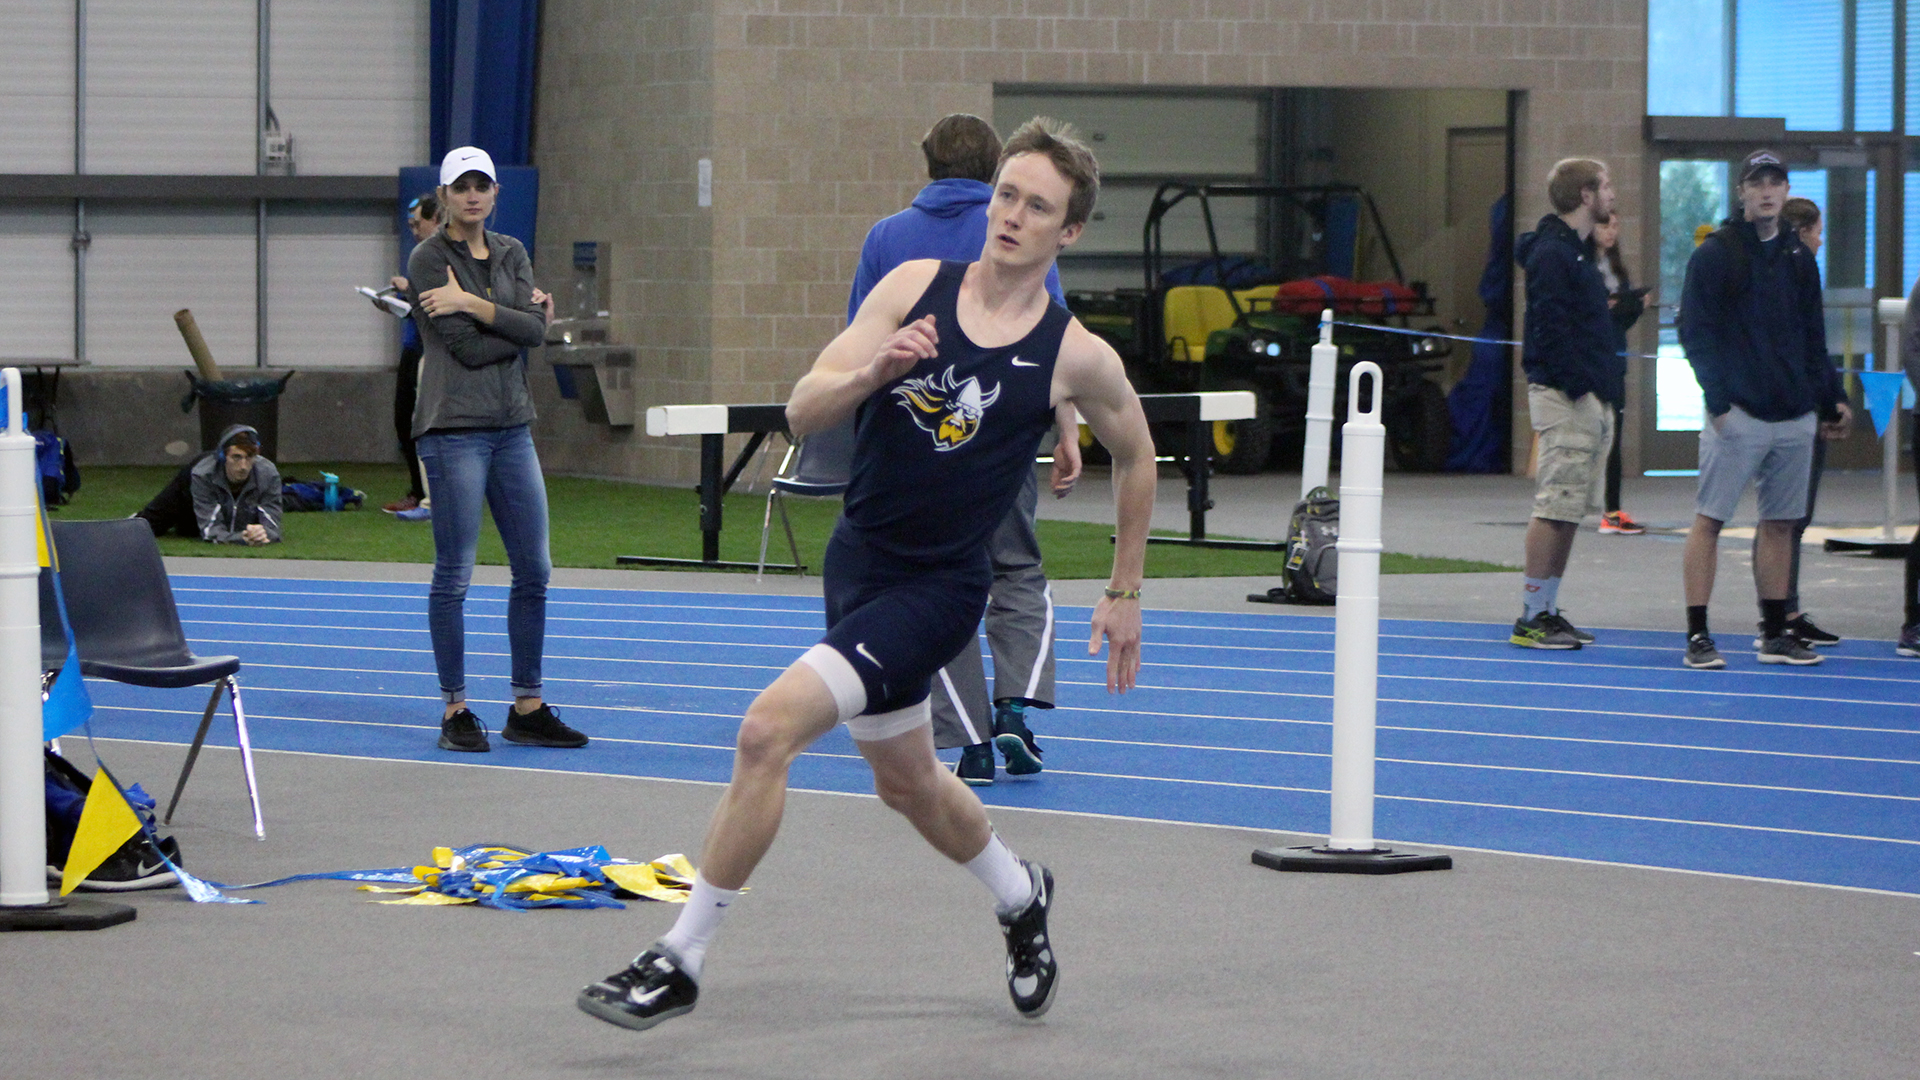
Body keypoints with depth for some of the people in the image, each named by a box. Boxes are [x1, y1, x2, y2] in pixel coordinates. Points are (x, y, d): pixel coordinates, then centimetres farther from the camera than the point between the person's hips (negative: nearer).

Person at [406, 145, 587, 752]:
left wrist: (472, 303, -14)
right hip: (454, 428, -6)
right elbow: (467, 347, -14)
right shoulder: (428, 259, -6)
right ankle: (455, 710, 5)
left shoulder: (511, 254, 12)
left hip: (512, 427, 7)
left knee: (534, 570, 7)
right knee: (454, 575, -3)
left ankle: (527, 708, 15)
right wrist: (520, 320, -2)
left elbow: (536, 328, -5)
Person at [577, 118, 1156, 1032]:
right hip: (857, 557, 5)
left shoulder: (1076, 358, -11)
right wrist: (871, 372, -27)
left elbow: (1135, 456, 9)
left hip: (937, 587, -5)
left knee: (769, 728, -21)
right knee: (906, 782, 23)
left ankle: (680, 962, -11)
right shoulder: (912, 287, -4)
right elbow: (802, 412, -7)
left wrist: (1125, 593, 12)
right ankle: (1020, 896, 53)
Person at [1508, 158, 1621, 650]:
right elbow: (1552, 329, -19)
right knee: (1556, 507, -9)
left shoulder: (1576, 251, 20)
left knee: (1568, 509, 10)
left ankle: (1546, 611, 14)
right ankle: (1532, 616, -7)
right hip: (1565, 395, -10)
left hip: (1591, 398, 10)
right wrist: (1580, 387, -21)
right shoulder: (1552, 254, -12)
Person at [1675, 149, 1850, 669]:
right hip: (1738, 413, -5)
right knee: (1708, 519, -6)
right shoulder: (1714, 255, -3)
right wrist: (1717, 400, -15)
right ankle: (1697, 636, -4)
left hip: (1795, 414, 6)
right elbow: (1695, 333, -7)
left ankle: (1775, 634, 14)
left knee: (1780, 524, 8)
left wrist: (1831, 397, 14)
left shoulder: (1799, 258, 14)